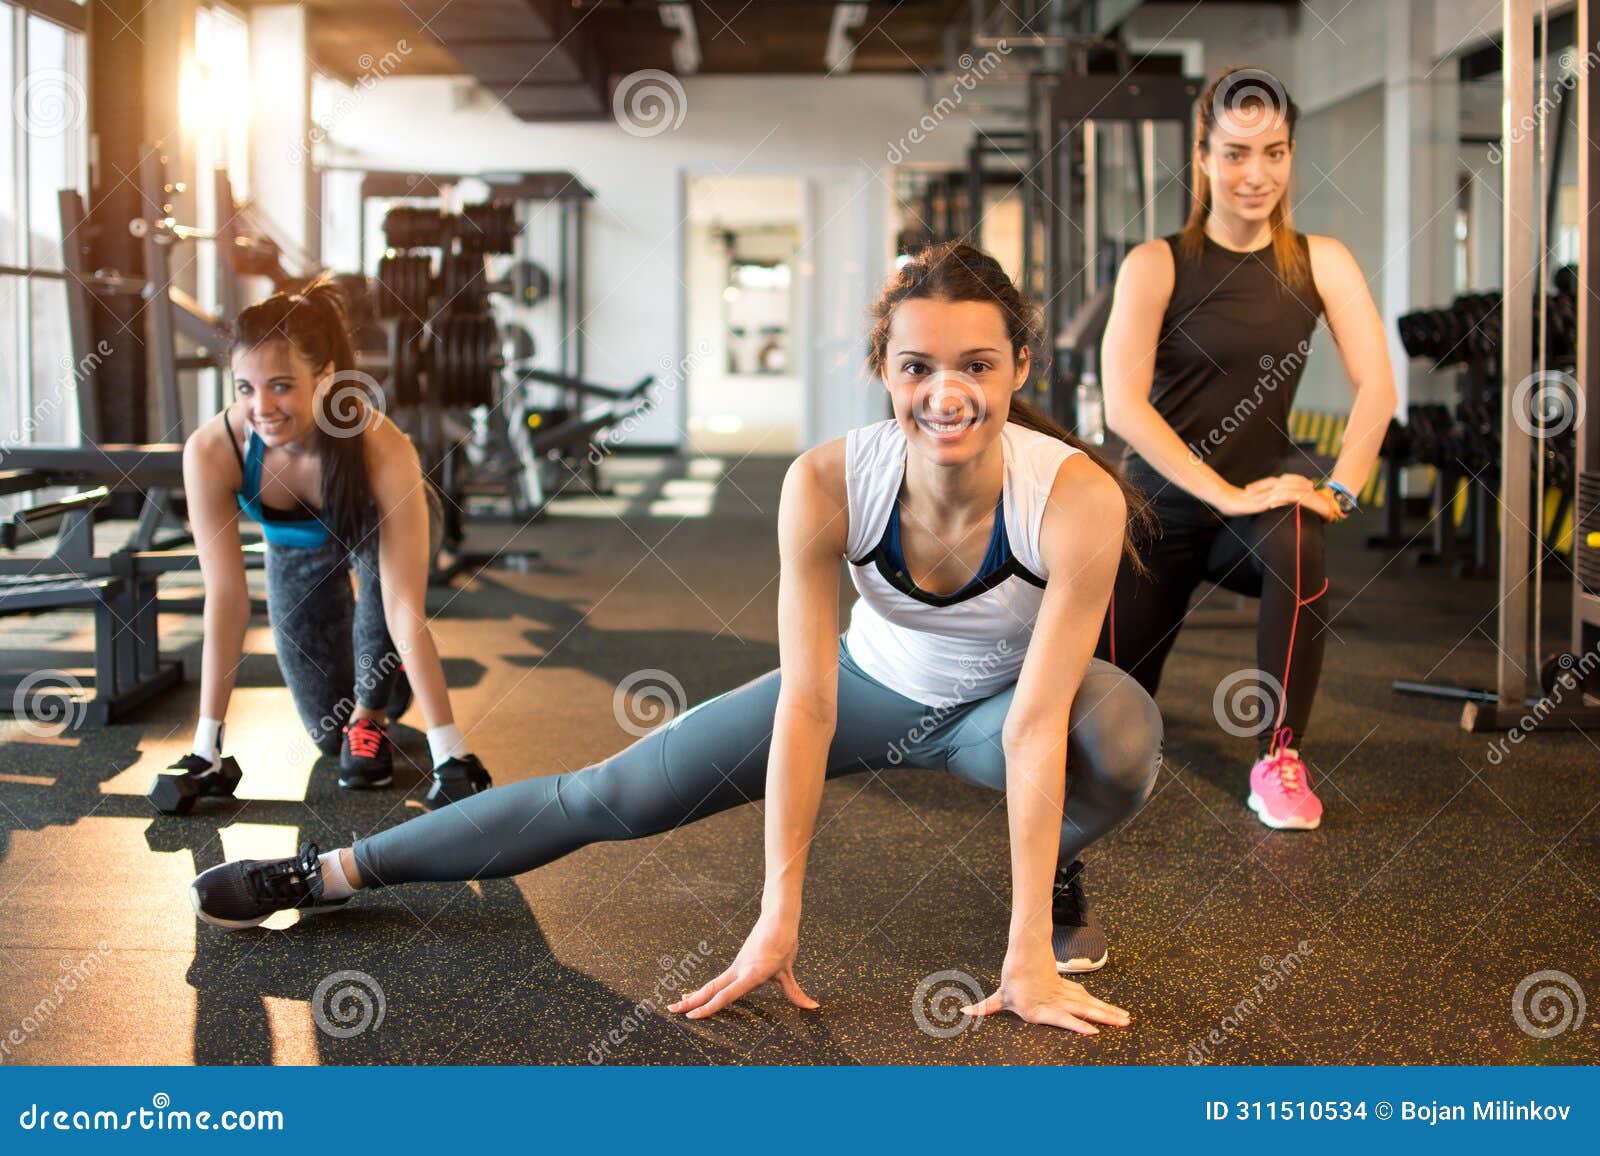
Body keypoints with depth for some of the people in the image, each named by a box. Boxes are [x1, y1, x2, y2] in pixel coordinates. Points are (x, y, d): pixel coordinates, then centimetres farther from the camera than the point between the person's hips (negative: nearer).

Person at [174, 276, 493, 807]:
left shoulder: (383, 450, -43)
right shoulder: (211, 451, -37)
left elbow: (404, 609, -44)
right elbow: (226, 600, -32)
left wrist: (450, 751, -46)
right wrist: (206, 744, -31)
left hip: (380, 525, -2)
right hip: (296, 549, 2)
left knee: (382, 567, -38)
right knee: (328, 732, 2)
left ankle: (370, 712, -12)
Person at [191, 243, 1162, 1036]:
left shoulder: (1077, 498, -36)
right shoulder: (826, 485, -31)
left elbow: (1036, 726, -34)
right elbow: (805, 705, -28)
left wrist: (1030, 954, -36)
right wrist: (779, 921, -28)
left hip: (1000, 704, -1)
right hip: (872, 683, 1)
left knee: (1122, 736, -36)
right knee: (617, 795, -4)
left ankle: (1054, 872, -3)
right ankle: (331, 873, 9)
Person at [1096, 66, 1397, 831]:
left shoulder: (1320, 263, -3)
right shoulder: (1157, 265, -12)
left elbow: (1376, 385, -8)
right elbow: (1123, 406, -20)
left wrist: (1338, 489, -20)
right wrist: (1225, 494, -25)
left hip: (1264, 490, 1)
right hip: (1164, 502, -1)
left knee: (1297, 543, -37)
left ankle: (1280, 756, -21)